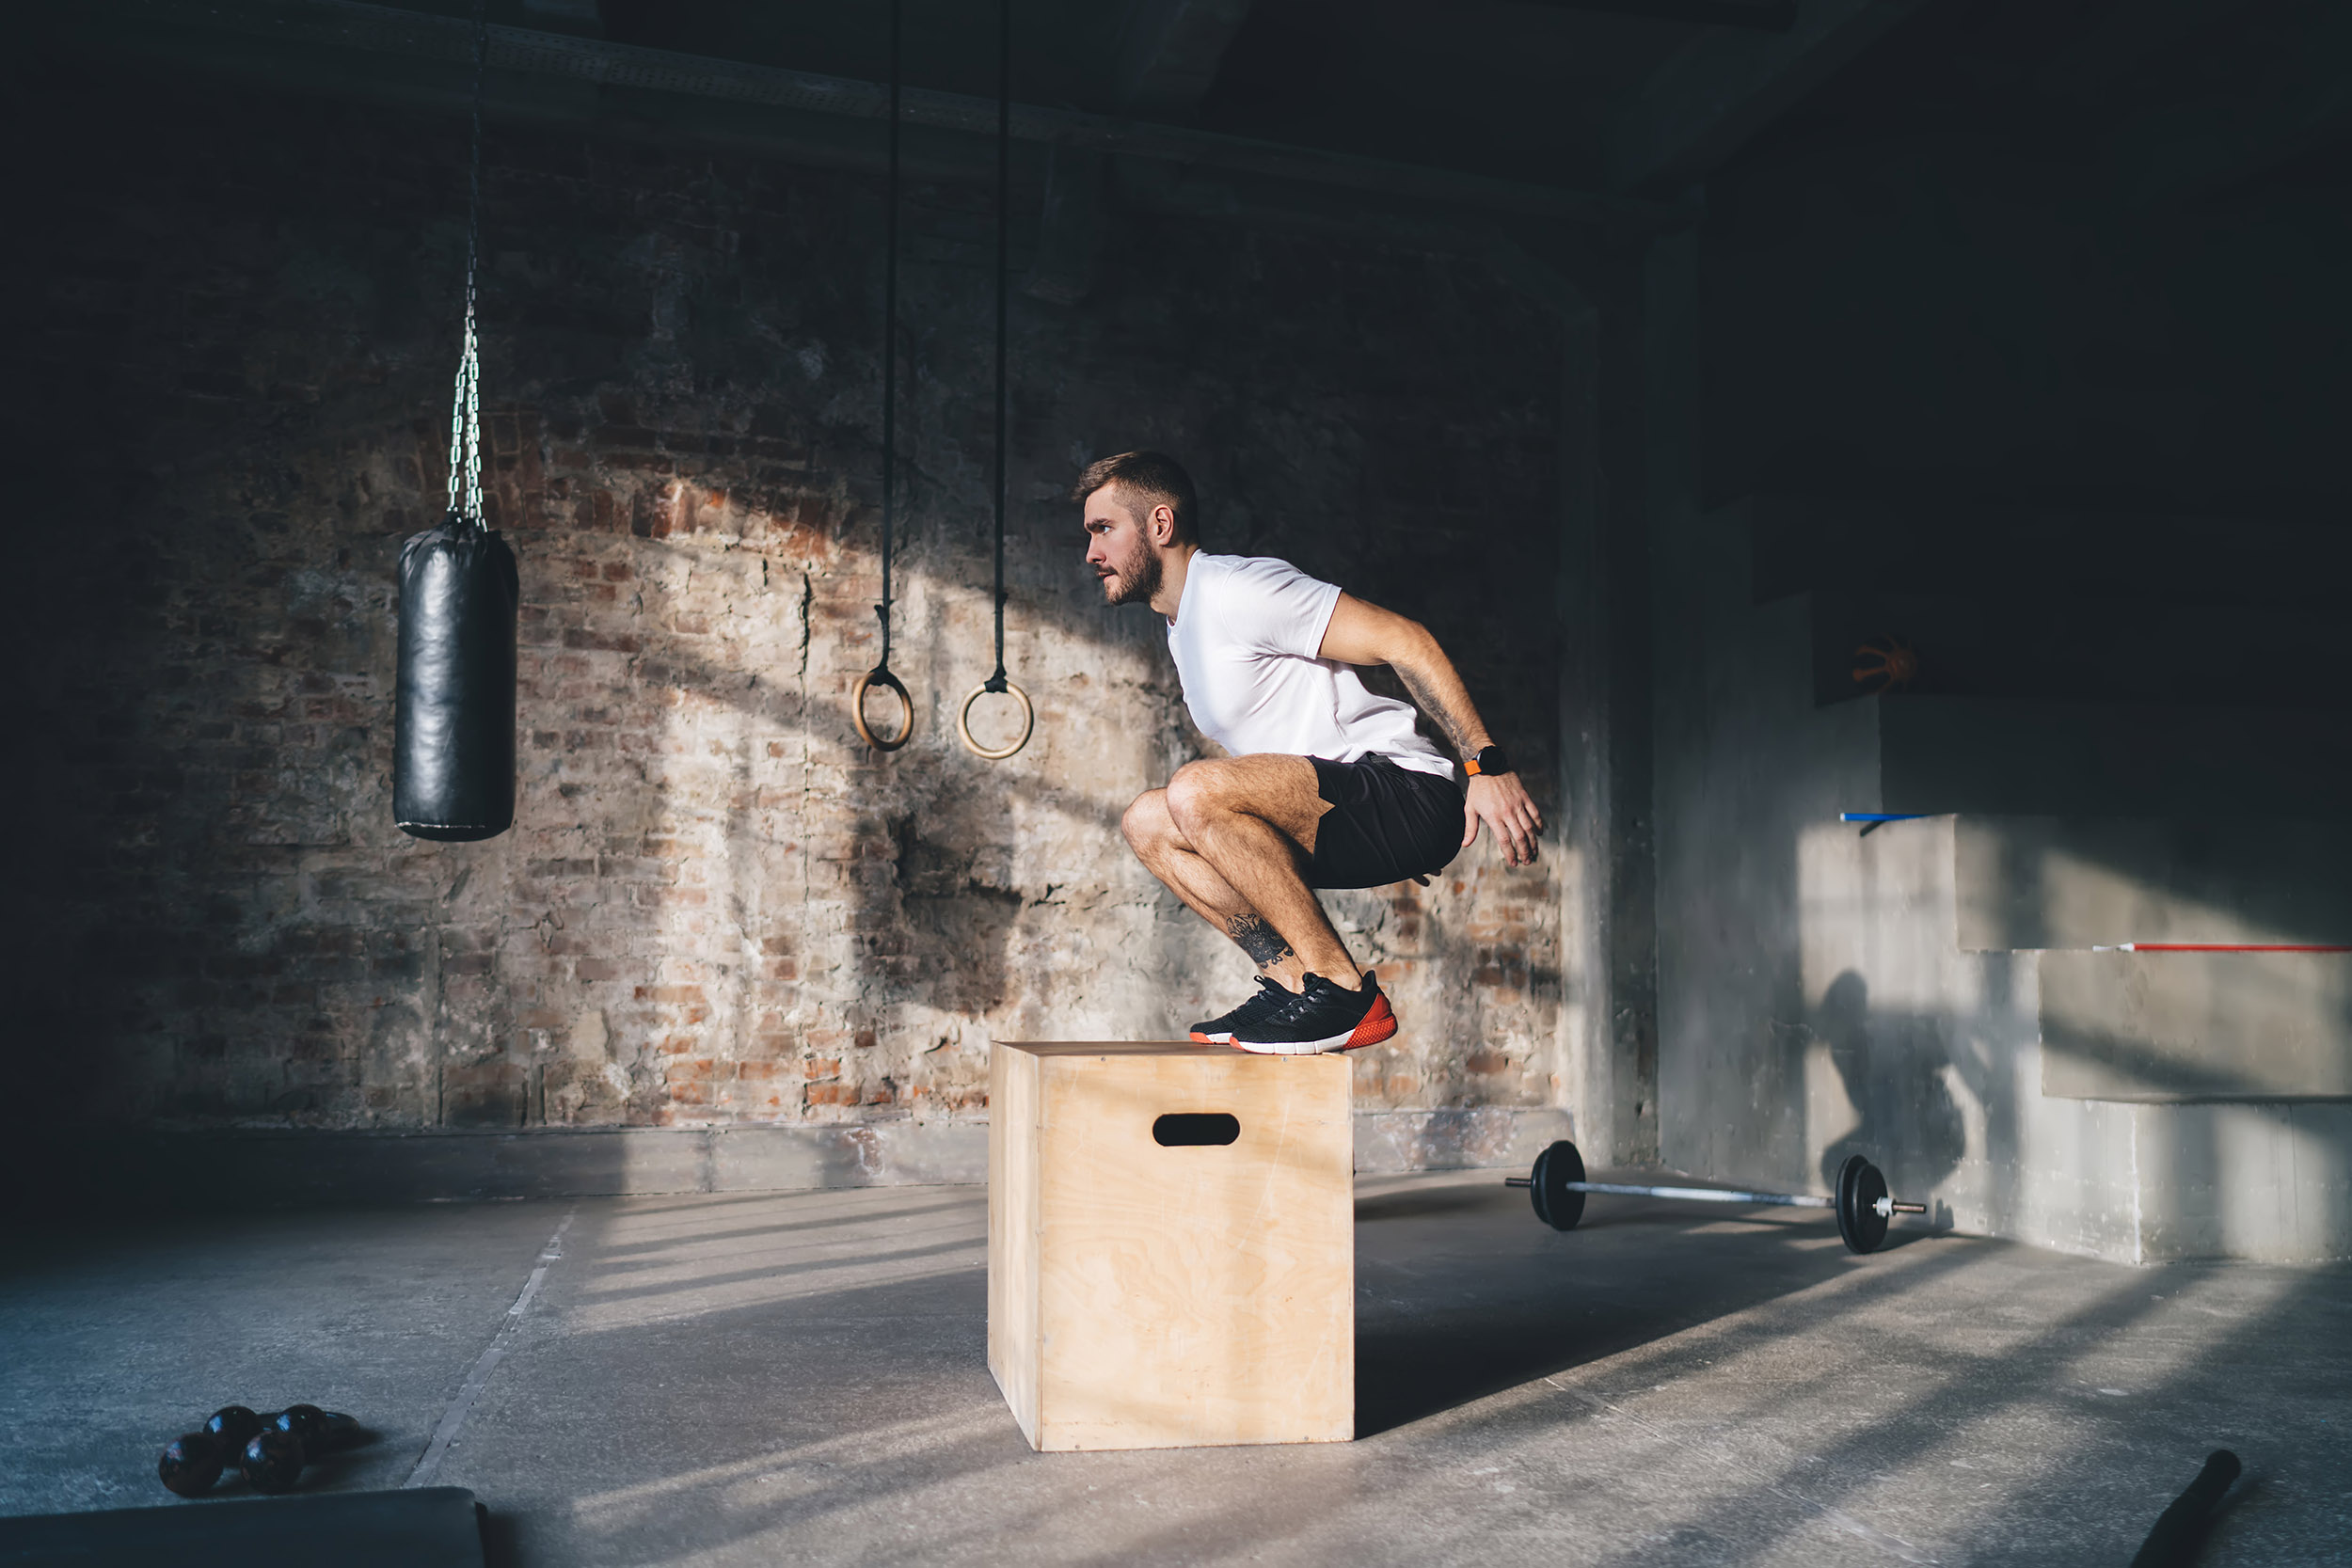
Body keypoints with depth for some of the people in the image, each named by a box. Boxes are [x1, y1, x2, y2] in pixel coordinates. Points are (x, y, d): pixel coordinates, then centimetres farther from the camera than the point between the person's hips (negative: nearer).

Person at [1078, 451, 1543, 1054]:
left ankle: (1346, 993, -19)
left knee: (1195, 794, -28)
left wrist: (1487, 765, -22)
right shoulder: (1182, 627, 19)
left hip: (1407, 790, -10)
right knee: (1147, 823, 7)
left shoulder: (1235, 589, -12)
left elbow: (1405, 641, -17)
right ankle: (1291, 978, -1)